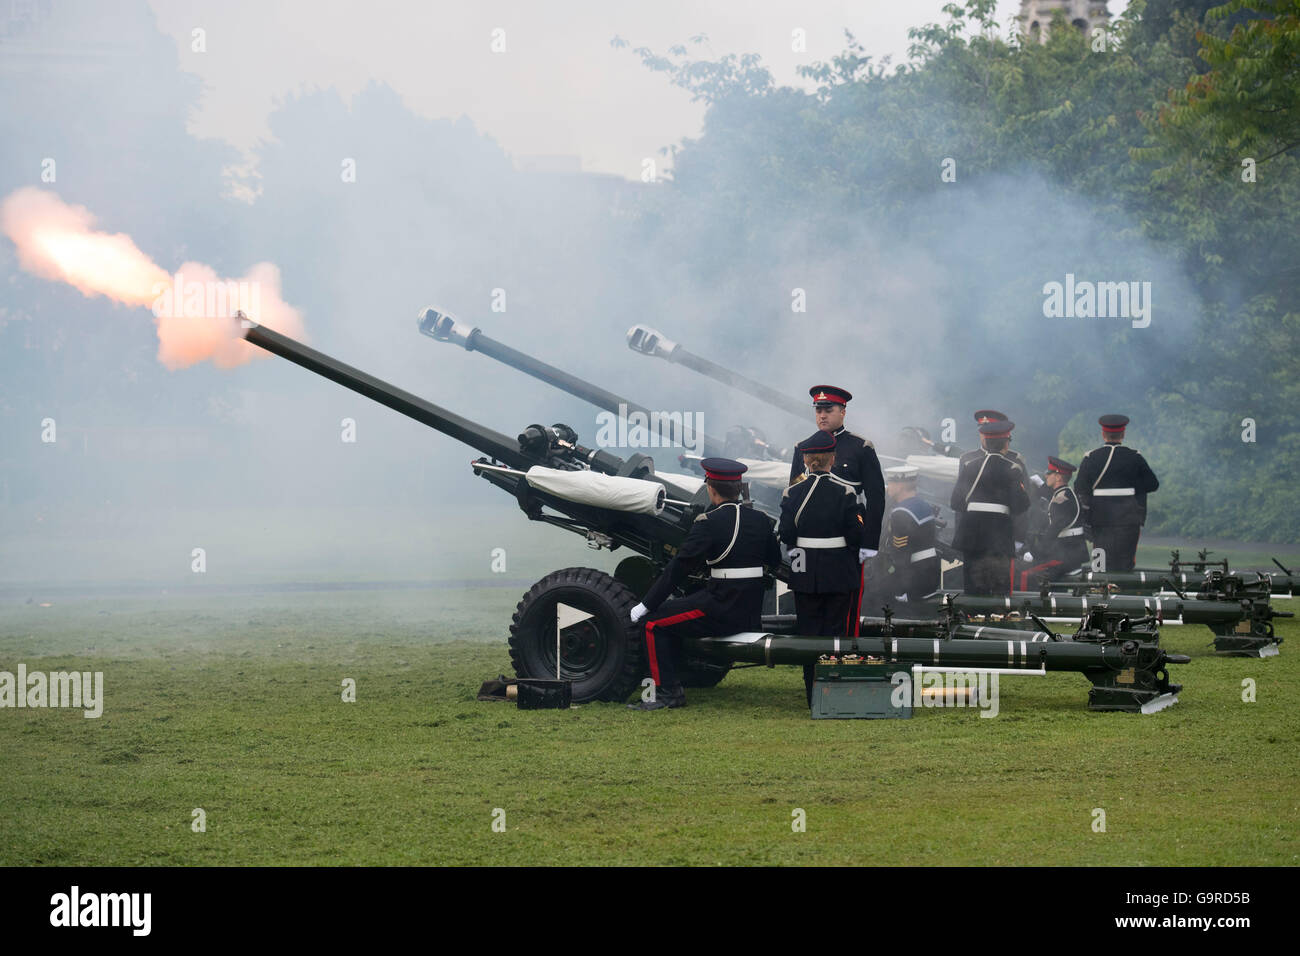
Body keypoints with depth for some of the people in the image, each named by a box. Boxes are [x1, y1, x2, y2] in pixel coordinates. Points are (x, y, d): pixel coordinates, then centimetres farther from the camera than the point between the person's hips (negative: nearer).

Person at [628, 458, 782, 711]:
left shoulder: (708, 523, -12)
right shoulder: (761, 520, 7)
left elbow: (678, 567, -12)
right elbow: (775, 562, 20)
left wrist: (646, 605, -8)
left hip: (722, 609, -8)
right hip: (753, 614, 8)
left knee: (655, 624, 2)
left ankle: (666, 693, -2)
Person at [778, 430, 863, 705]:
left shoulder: (792, 493, -5)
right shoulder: (845, 492, -9)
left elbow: (785, 535, -6)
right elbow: (855, 535, -9)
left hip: (805, 573, 1)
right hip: (839, 573, -1)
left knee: (808, 631, 8)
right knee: (835, 630, 6)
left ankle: (813, 697, 8)